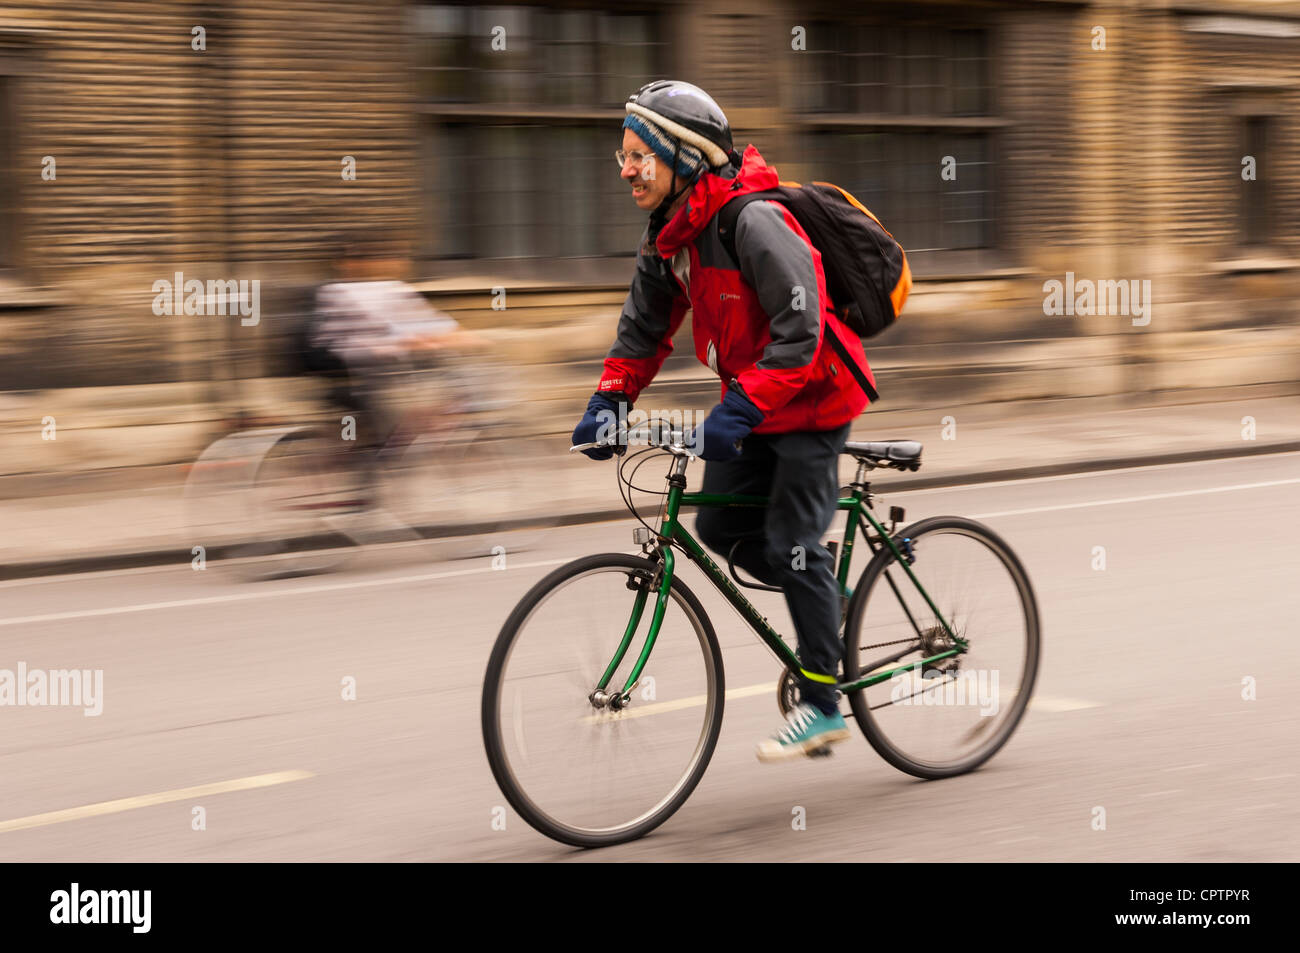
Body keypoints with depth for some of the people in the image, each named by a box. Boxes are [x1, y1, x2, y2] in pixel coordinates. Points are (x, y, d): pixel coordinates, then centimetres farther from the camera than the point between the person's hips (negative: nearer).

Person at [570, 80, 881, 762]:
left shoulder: (754, 224, -27)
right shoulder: (668, 236, 1)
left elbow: (799, 332, -31)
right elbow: (644, 327, 9)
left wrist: (738, 411, -36)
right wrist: (609, 400, -5)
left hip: (811, 398, -9)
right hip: (750, 403, 9)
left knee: (789, 546, -8)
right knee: (720, 528, 6)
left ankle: (823, 706, 2)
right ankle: (828, 600, 27)